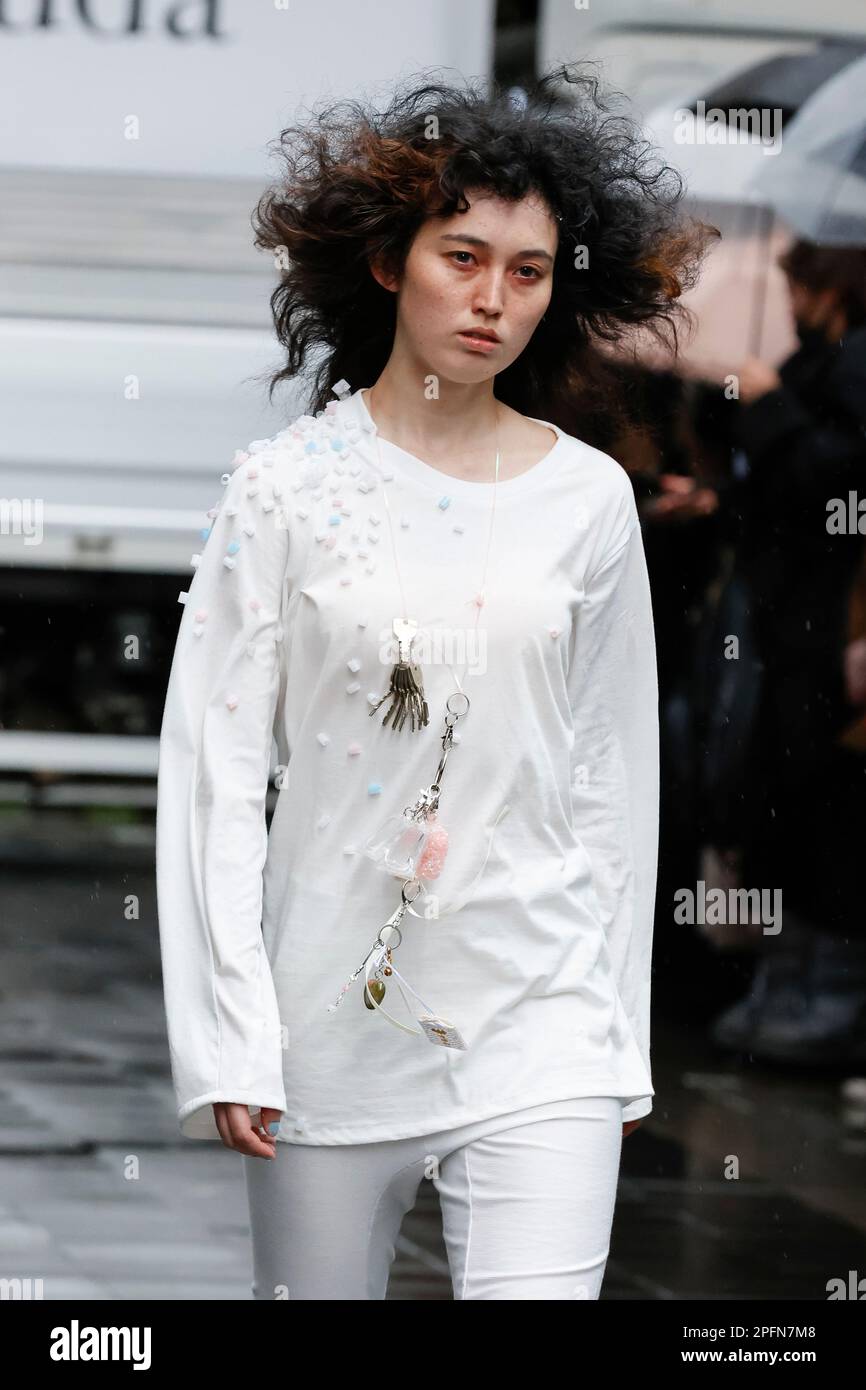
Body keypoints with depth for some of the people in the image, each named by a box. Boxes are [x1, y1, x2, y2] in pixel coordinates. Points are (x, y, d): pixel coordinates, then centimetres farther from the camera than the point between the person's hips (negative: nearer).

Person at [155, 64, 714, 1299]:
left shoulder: (588, 500, 5)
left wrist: (618, 1033, 9)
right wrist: (227, 1039, -7)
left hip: (537, 1023, 0)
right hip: (335, 1012, 0)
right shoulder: (289, 486, 0)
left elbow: (615, 779, 10)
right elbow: (216, 768, -2)